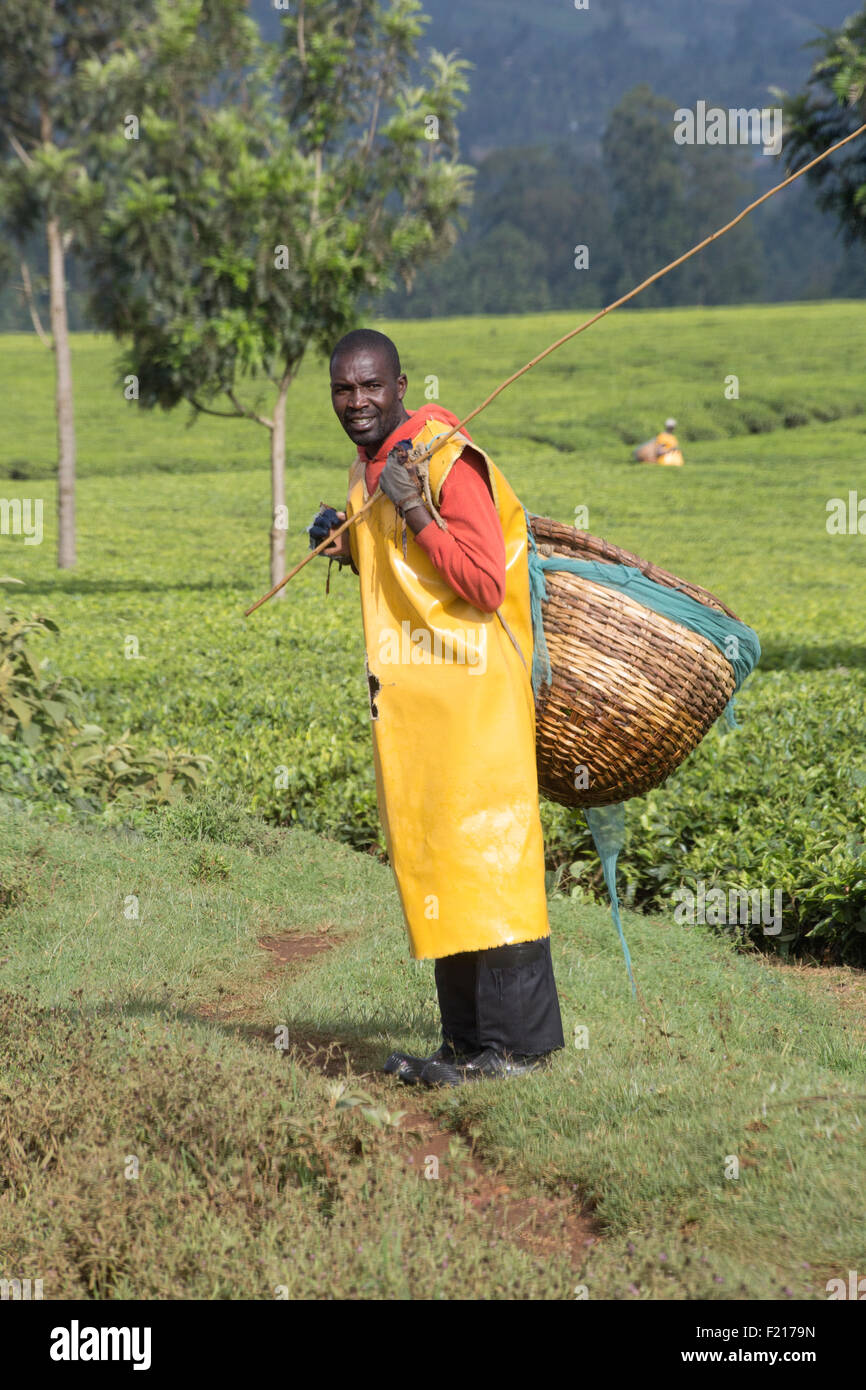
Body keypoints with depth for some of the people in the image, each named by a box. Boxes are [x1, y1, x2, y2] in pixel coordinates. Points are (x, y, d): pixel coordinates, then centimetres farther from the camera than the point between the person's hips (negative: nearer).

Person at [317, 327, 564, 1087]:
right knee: (427, 867, 10)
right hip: (405, 698, 9)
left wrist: (415, 513, -20)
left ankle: (517, 1042, -3)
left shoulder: (450, 461, -13)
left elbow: (484, 585, -19)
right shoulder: (366, 476, 15)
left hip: (471, 696, -9)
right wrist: (354, 554, 9)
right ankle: (466, 1039, 16)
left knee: (484, 861, -8)